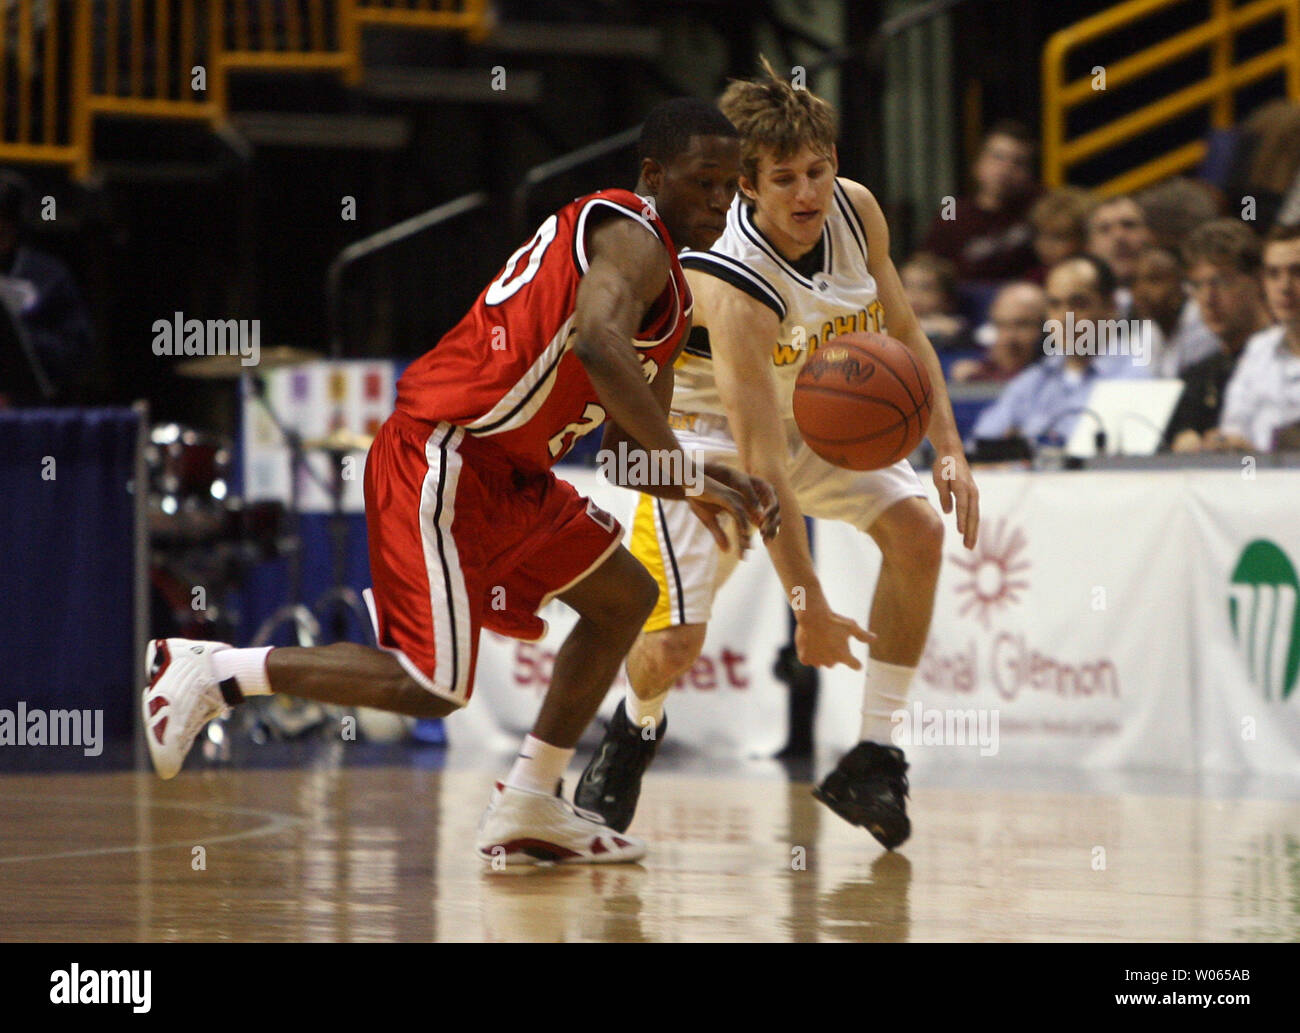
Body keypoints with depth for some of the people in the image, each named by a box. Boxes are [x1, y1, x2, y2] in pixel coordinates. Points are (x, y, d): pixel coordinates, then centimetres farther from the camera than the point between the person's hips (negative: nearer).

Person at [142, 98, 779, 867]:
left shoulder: (667, 285, 20)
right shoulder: (633, 238, -12)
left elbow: (636, 445, 24)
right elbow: (597, 341, -35)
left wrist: (709, 482, 3)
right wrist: (683, 471, -34)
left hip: (506, 471, 11)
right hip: (442, 459, -11)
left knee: (625, 597, 18)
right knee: (432, 687, -13)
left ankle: (528, 810, 18)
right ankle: (208, 671, -3)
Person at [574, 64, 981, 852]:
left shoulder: (856, 211, -16)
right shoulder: (732, 288, -36)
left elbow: (904, 334, 2)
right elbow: (760, 460, -37)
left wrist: (948, 448, -10)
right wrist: (808, 604, -37)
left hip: (816, 414, 6)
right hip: (707, 428, -6)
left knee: (918, 527, -18)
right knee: (673, 645, -16)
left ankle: (872, 758, -8)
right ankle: (636, 731, 23)